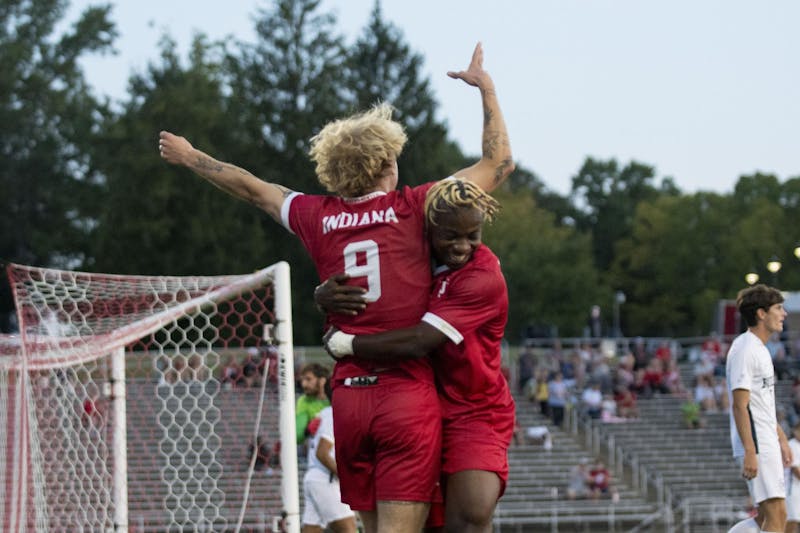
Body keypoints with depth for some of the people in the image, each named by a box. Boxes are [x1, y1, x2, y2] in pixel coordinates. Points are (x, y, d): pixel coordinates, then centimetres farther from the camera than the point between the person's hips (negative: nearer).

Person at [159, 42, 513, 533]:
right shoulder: (412, 208, -2)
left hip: (348, 397, 4)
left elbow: (252, 188, 26)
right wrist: (487, 88, 19)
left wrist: (190, 157, 43)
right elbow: (499, 162, 6)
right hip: (409, 395, -4)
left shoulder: (319, 218, 8)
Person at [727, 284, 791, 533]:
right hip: (756, 447, -10)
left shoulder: (760, 349, 18)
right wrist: (750, 452, -24)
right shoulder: (744, 350, -14)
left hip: (767, 445, 10)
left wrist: (781, 438, 26)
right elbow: (740, 406, -19)